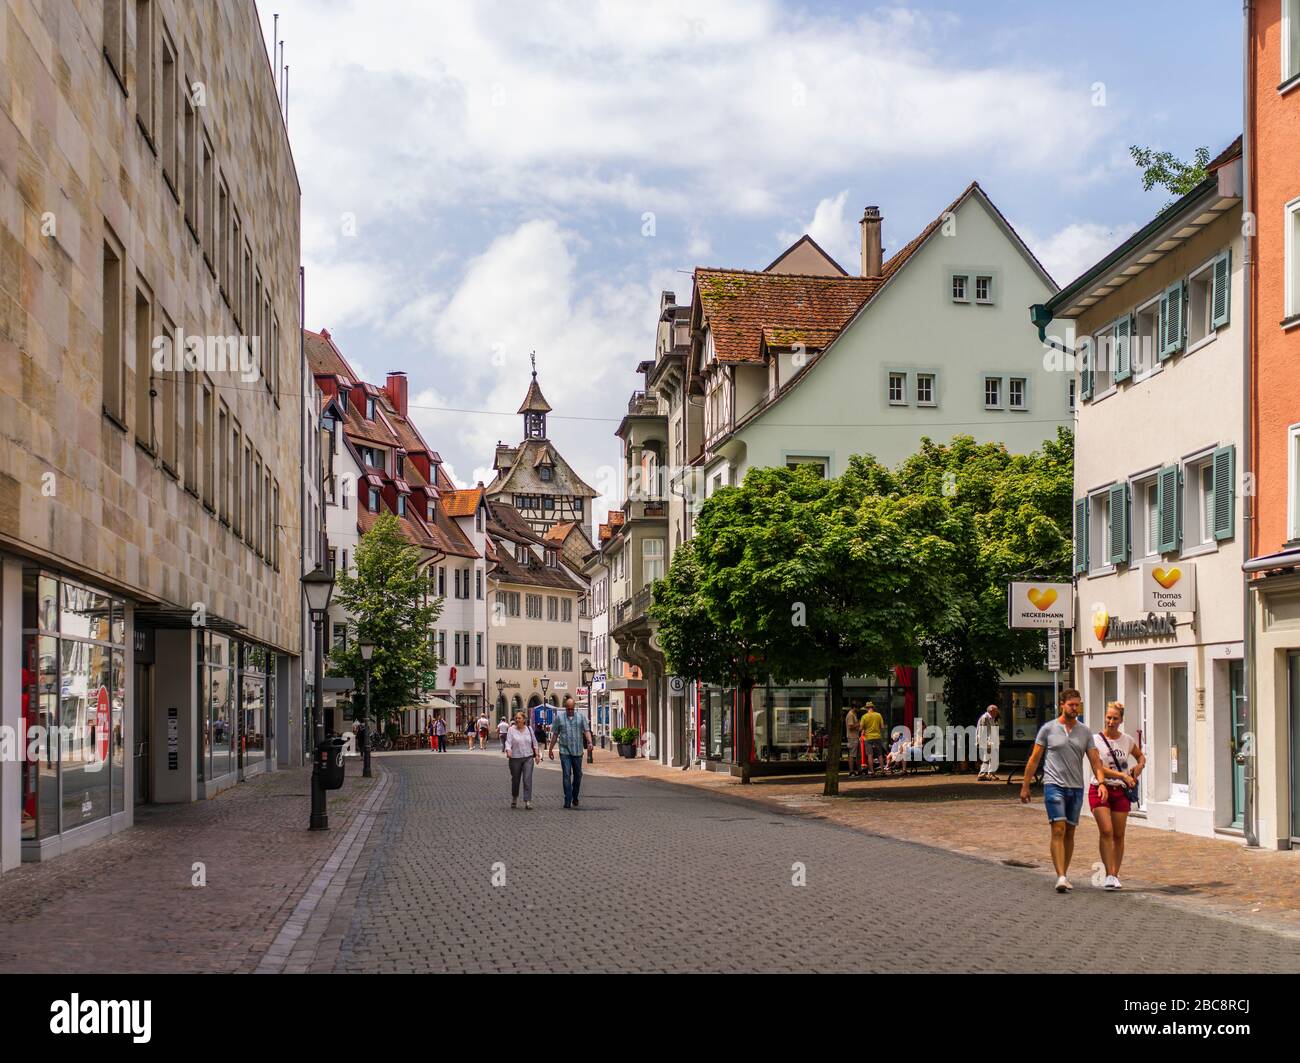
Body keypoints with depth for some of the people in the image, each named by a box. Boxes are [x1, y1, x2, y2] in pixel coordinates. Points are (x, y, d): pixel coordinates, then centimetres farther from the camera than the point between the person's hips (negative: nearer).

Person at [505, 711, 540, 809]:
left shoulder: (529, 729, 7)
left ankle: (528, 802, -12)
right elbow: (508, 742, -12)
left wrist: (537, 754, 11)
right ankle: (514, 799, 33)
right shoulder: (511, 730, -2)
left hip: (528, 758, 1)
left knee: (527, 779, -10)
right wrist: (508, 751, -30)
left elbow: (534, 743, 15)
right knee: (515, 780, 10)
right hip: (515, 758, -1)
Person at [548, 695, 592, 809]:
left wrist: (589, 741, -23)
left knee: (578, 775, 10)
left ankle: (575, 797, 29)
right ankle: (568, 801, -8)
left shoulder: (581, 716, 5)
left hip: (577, 751, 2)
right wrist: (551, 749, 10)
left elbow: (587, 730, -4)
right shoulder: (559, 717, 4)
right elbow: (555, 734, 9)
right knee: (567, 775, -8)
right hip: (564, 751, -1)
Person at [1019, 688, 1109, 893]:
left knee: (1069, 833, 10)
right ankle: (1061, 877, -18)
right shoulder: (1048, 728, 0)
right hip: (1054, 785, -4)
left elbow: (1095, 760, 6)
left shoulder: (1085, 732, 9)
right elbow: (1034, 759, 4)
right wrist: (1025, 786, 2)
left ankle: (1065, 874, 21)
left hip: (1076, 788, 4)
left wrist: (1101, 782, -11)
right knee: (1058, 830, -13)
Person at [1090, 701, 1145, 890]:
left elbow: (1141, 756, 25)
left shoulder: (1127, 740, 6)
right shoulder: (1096, 740, -6)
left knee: (1119, 835, 5)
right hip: (1101, 789, -3)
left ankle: (1115, 875, 15)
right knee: (1106, 831, -16)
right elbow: (1098, 767, -15)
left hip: (1121, 791, 3)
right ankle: (1109, 875, -12)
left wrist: (1140, 765, 2)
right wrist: (1122, 775, -24)